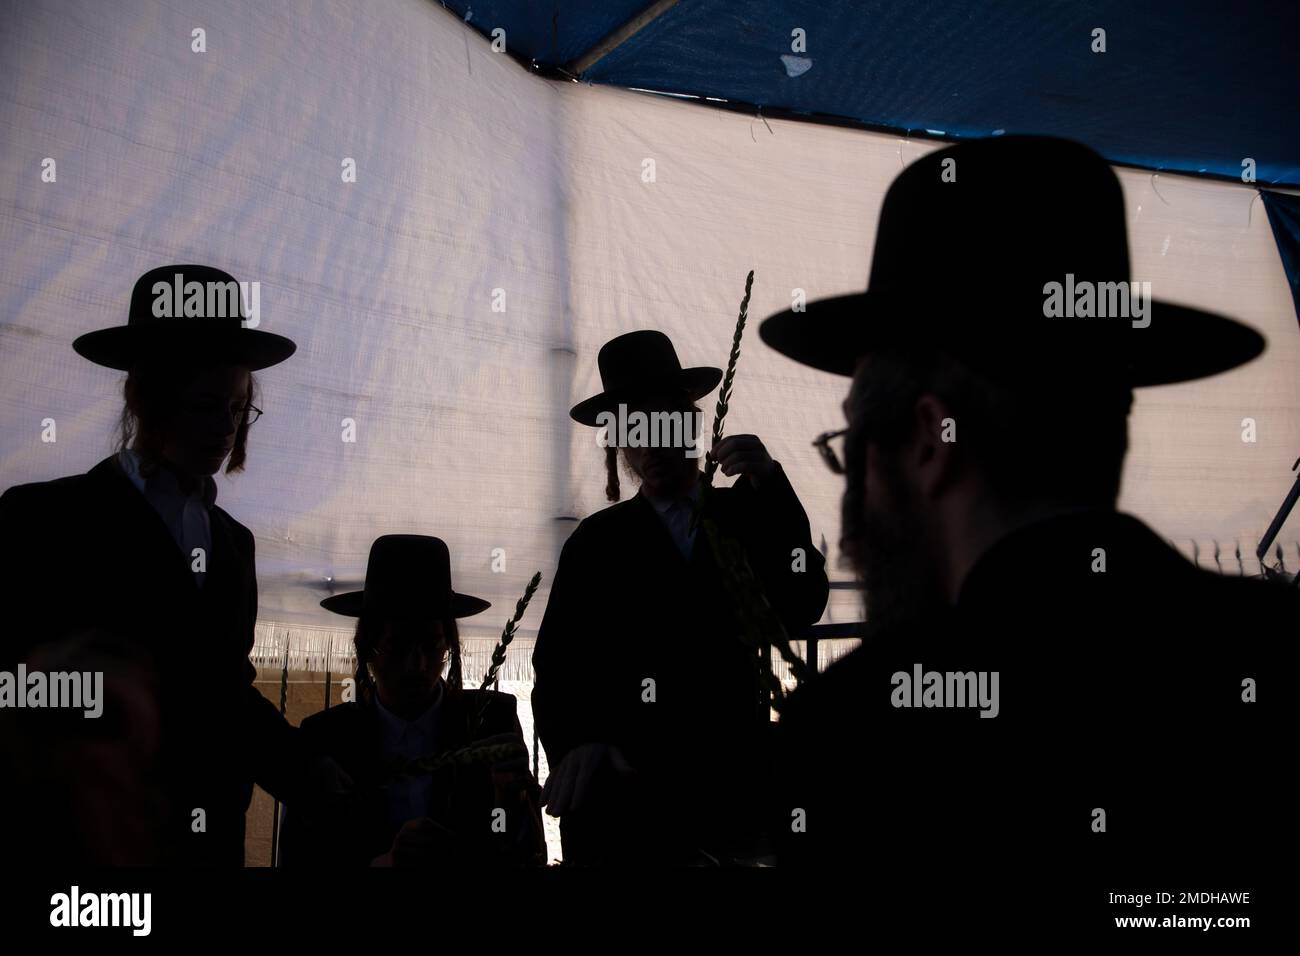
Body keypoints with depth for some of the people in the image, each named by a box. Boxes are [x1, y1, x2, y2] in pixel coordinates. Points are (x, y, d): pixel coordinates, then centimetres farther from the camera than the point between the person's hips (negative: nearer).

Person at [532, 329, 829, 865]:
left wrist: (770, 484, -12)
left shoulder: (748, 517, 11)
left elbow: (802, 609, -5)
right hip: (624, 783, 0)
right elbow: (558, 665, 1)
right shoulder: (596, 541, 9)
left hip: (736, 778, 1)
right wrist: (576, 744, -20)